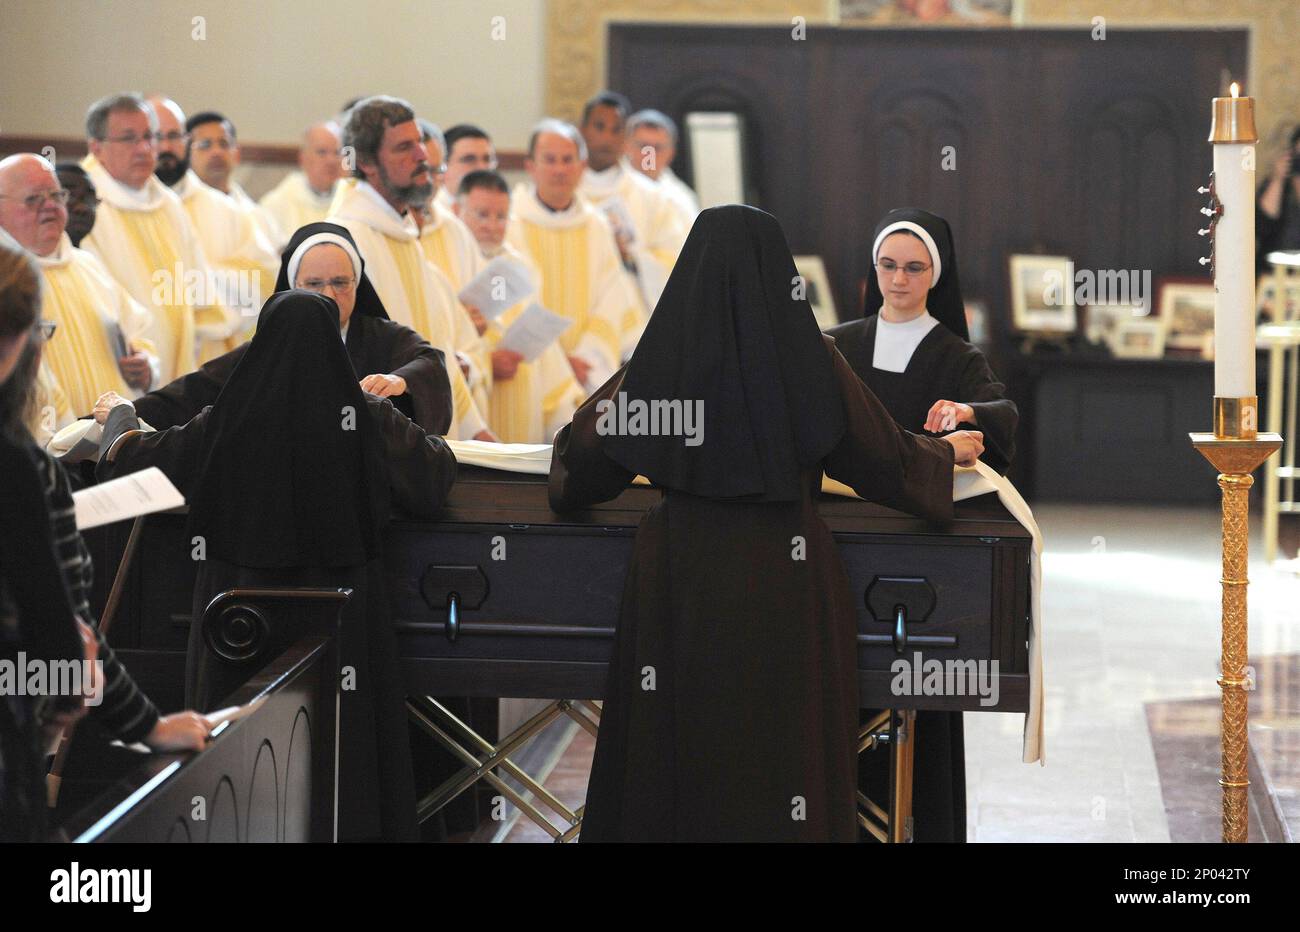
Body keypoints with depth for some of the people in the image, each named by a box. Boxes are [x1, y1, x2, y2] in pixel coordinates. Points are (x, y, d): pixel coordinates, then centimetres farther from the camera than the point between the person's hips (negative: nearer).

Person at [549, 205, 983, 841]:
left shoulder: (662, 358, -4)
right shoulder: (811, 359, -7)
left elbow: (583, 449, 9)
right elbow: (886, 455, 3)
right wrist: (949, 453, 24)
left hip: (680, 571, 1)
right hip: (785, 570, -1)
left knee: (675, 746, 10)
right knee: (781, 745, 5)